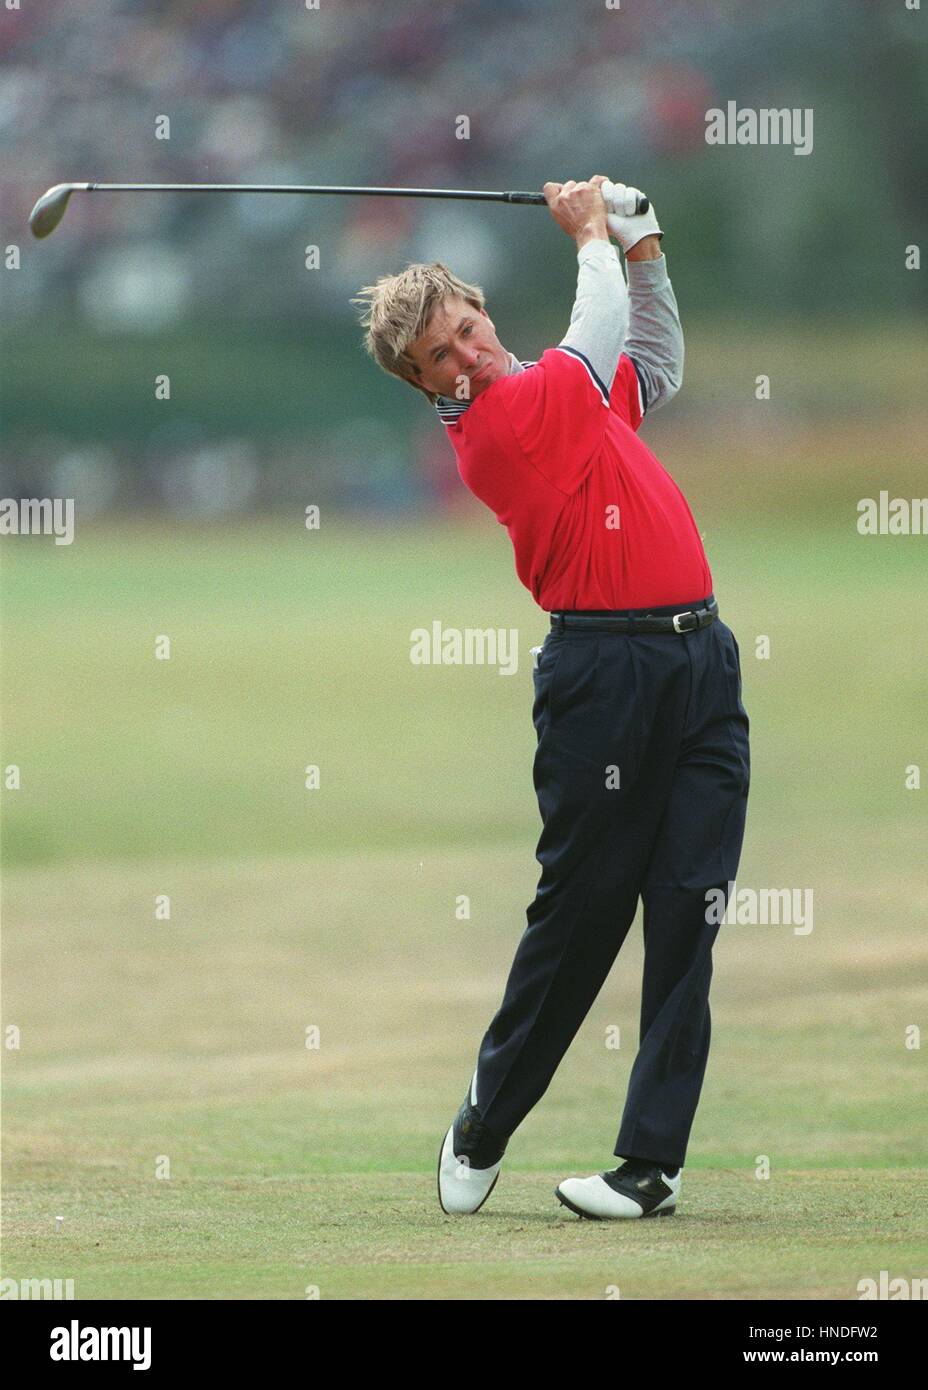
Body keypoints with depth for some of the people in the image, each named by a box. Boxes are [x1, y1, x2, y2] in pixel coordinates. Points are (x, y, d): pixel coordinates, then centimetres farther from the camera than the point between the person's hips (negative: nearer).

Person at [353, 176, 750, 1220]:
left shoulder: (564, 396, 19)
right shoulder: (495, 422, -8)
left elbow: (658, 368, 39)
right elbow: (601, 332, -3)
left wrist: (642, 242, 28)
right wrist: (592, 233, 14)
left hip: (700, 657, 7)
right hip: (605, 659, -7)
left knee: (688, 913, -1)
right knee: (583, 906, -2)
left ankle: (653, 1161, -2)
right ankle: (482, 1130, 16)